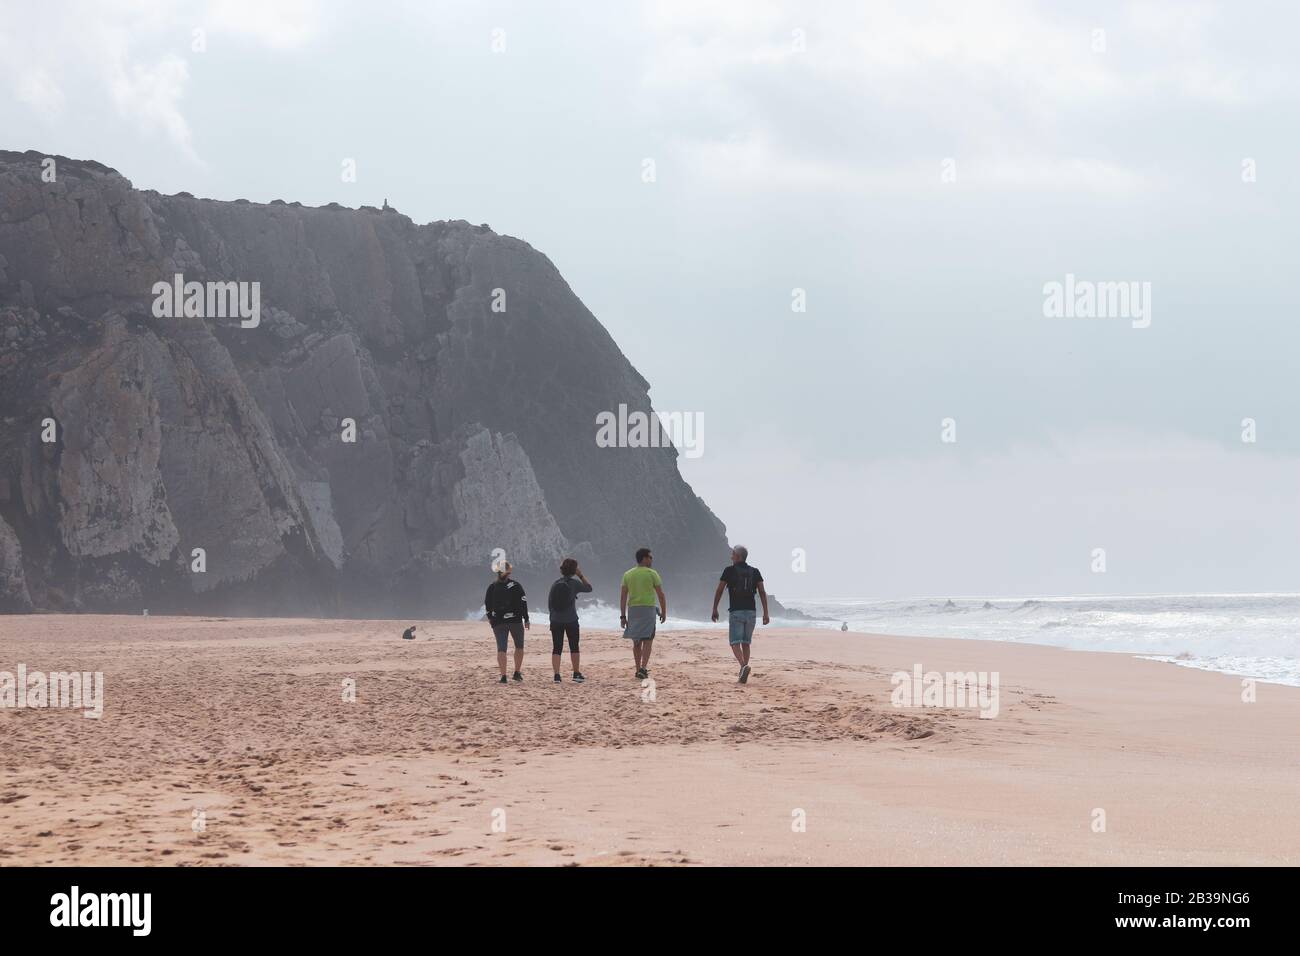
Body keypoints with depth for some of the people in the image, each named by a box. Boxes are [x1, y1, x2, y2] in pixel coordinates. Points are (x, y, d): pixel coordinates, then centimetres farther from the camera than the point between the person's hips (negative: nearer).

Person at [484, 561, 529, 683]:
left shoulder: (492, 587, 1)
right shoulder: (516, 586, -5)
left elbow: (487, 604, 9)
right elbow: (523, 603, -6)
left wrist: (490, 617, 25)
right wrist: (526, 619, 1)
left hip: (498, 622, 1)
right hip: (516, 620, -1)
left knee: (501, 648, 0)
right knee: (519, 646, 16)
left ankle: (503, 676, -9)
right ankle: (517, 673, 16)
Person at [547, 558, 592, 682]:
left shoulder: (555, 584, 4)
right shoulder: (574, 583, -6)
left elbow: (549, 603, 6)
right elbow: (589, 588, 9)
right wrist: (581, 575, 14)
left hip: (556, 620, 2)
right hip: (571, 620, -2)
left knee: (556, 648, 2)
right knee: (574, 647, 11)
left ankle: (556, 675, -5)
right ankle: (576, 673, 17)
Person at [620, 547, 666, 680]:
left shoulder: (627, 574, 7)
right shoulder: (652, 574, -4)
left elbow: (623, 596, 4)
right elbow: (661, 595, -3)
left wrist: (623, 616, 6)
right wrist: (664, 612, 7)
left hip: (632, 609, 4)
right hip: (648, 609, -4)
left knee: (636, 642, 13)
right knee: (647, 640, -5)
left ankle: (639, 670, 17)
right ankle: (643, 668, -20)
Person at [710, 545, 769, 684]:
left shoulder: (729, 570, -1)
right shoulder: (755, 572, 9)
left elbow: (719, 591, 1)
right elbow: (762, 592, 2)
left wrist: (714, 609, 11)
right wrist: (765, 613, 3)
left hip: (736, 611, -4)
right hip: (751, 611, 4)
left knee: (735, 642, -5)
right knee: (746, 643, 13)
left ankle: (744, 666, -29)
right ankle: (743, 674, 10)